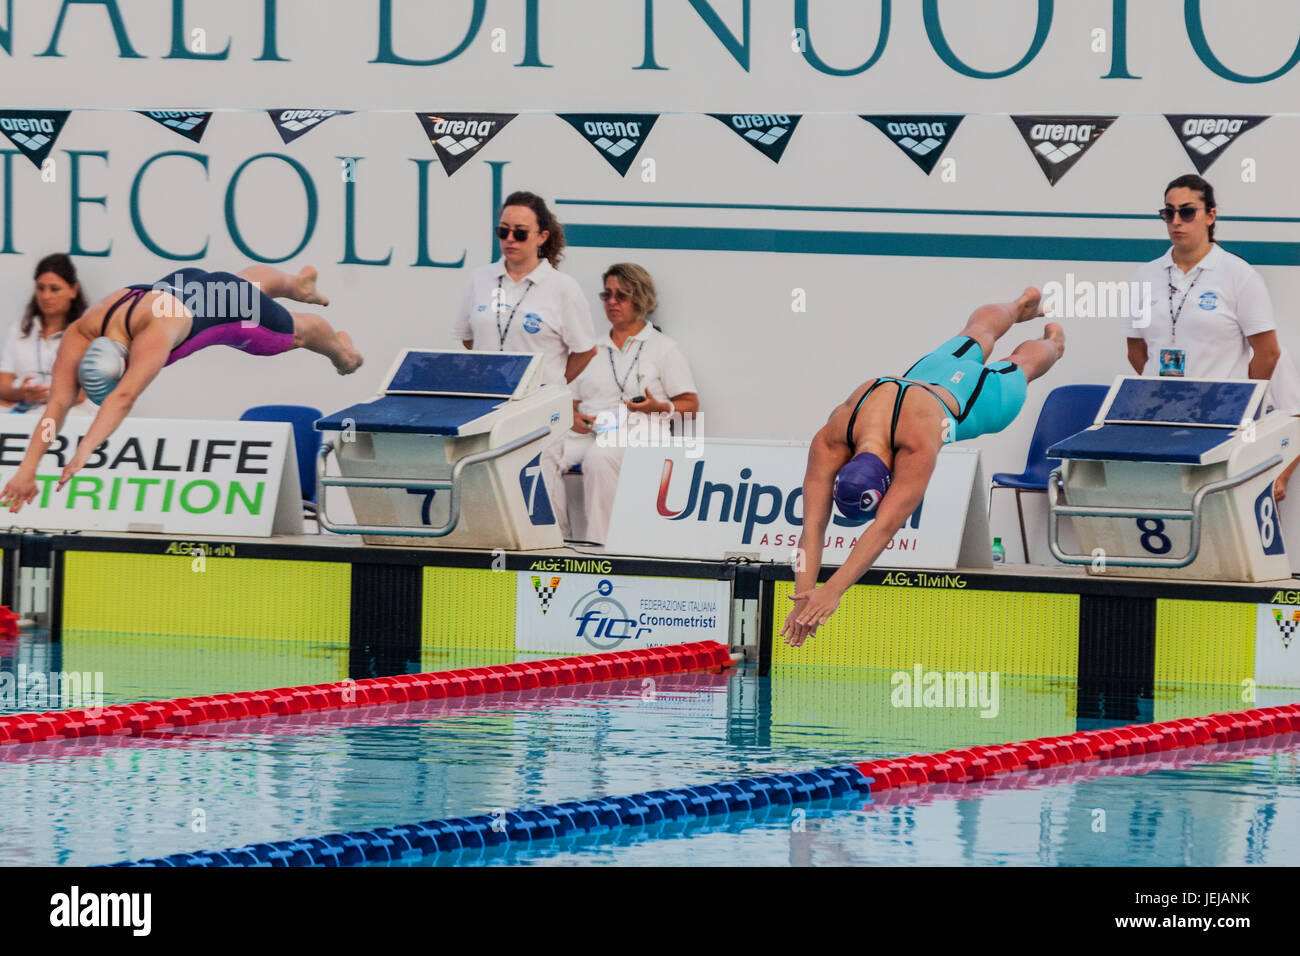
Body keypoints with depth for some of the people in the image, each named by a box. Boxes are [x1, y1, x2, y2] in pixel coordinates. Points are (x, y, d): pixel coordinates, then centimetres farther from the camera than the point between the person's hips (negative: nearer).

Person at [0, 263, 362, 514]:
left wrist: (82, 455, -77)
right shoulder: (79, 336, -38)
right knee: (252, 282, 39)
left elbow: (124, 397, -66)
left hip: (232, 311, -5)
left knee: (297, 331, 28)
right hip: (180, 287, 5)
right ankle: (300, 282, 76)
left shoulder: (154, 335, -54)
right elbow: (57, 403, -44)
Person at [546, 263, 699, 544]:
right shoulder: (594, 350, 27)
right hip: (588, 433, 4)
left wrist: (660, 409, -13)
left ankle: (598, 544, -39)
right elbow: (572, 401, 25)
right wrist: (574, 417, 1)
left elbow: (690, 406, 7)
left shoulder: (664, 348, 13)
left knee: (599, 458, -40)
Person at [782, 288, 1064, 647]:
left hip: (973, 401, -4)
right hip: (915, 380, 4)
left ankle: (1051, 341, 69)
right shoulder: (829, 442, -46)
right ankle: (1023, 306, 71)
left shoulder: (919, 445, -56)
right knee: (976, 336, 37)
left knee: (1018, 367, 33)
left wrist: (833, 591, -69)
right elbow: (813, 524, -47)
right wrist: (804, 593, -61)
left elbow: (886, 526, -61)